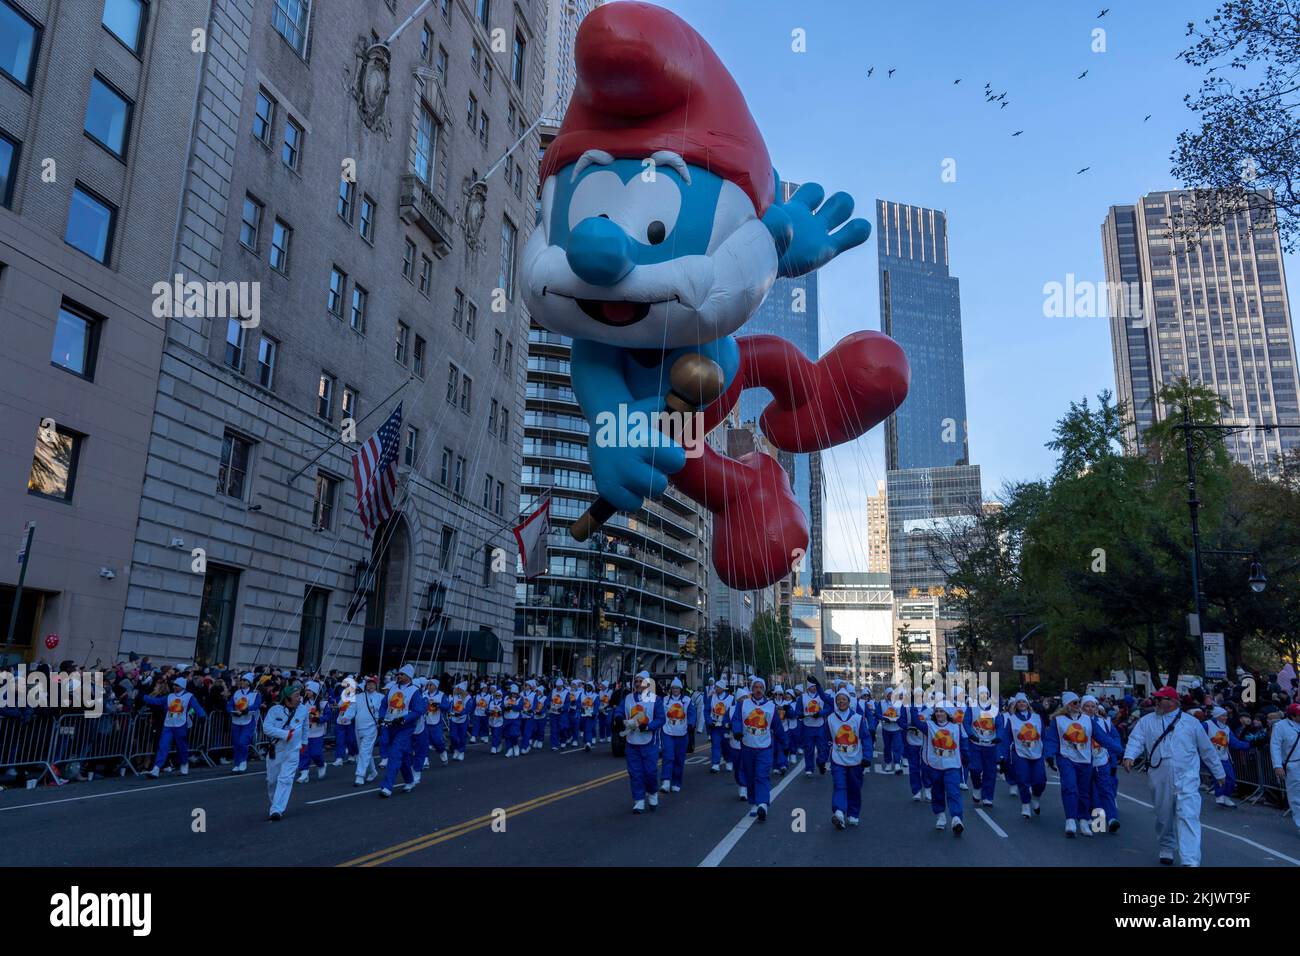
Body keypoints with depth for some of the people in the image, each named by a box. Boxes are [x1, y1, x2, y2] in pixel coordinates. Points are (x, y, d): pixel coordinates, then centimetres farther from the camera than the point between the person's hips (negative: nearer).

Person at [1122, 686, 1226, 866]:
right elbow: (1136, 740, -5)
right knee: (1163, 817, 13)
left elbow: (1207, 749, 12)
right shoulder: (1147, 721, 6)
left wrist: (1218, 773, 17)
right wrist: (1129, 756, -24)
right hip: (1160, 780, 2)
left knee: (1188, 817, -12)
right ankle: (1166, 848, 35)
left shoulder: (1191, 722, 4)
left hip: (1187, 779, -2)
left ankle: (1191, 861, -15)